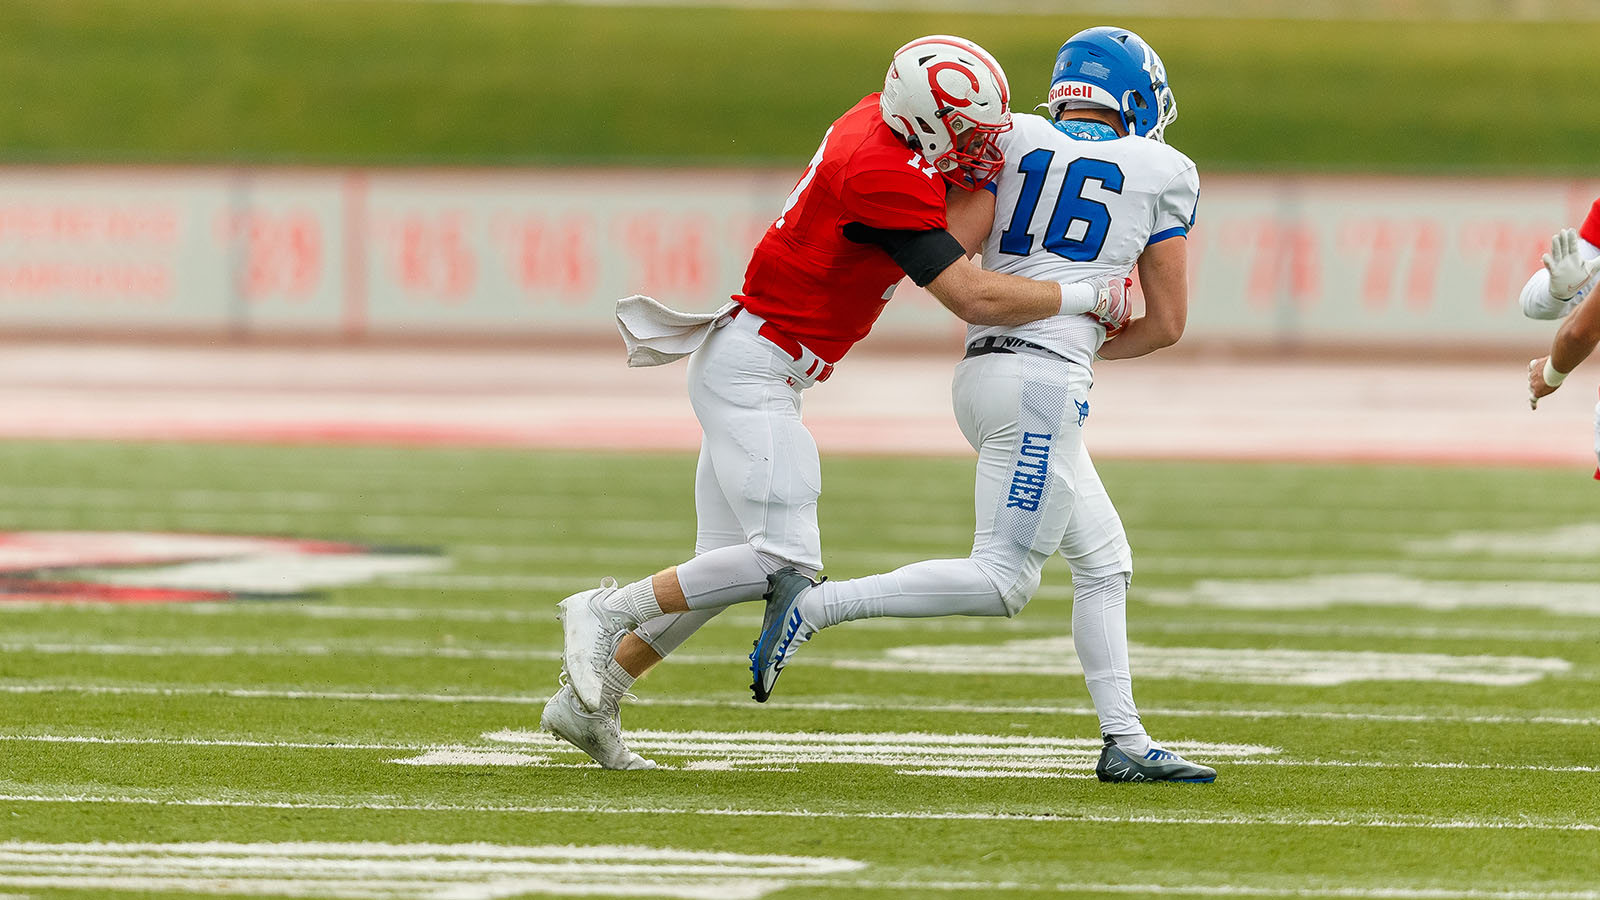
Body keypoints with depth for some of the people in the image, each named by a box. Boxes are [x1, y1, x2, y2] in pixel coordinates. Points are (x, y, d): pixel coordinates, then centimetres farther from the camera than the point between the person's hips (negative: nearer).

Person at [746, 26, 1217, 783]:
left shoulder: (1013, 141, 11)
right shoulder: (1162, 174, 5)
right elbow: (1166, 324, 9)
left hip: (982, 374, 7)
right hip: (1047, 378, -7)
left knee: (1103, 564, 15)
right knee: (1002, 581, -8)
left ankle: (1125, 743, 12)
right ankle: (815, 604, -17)